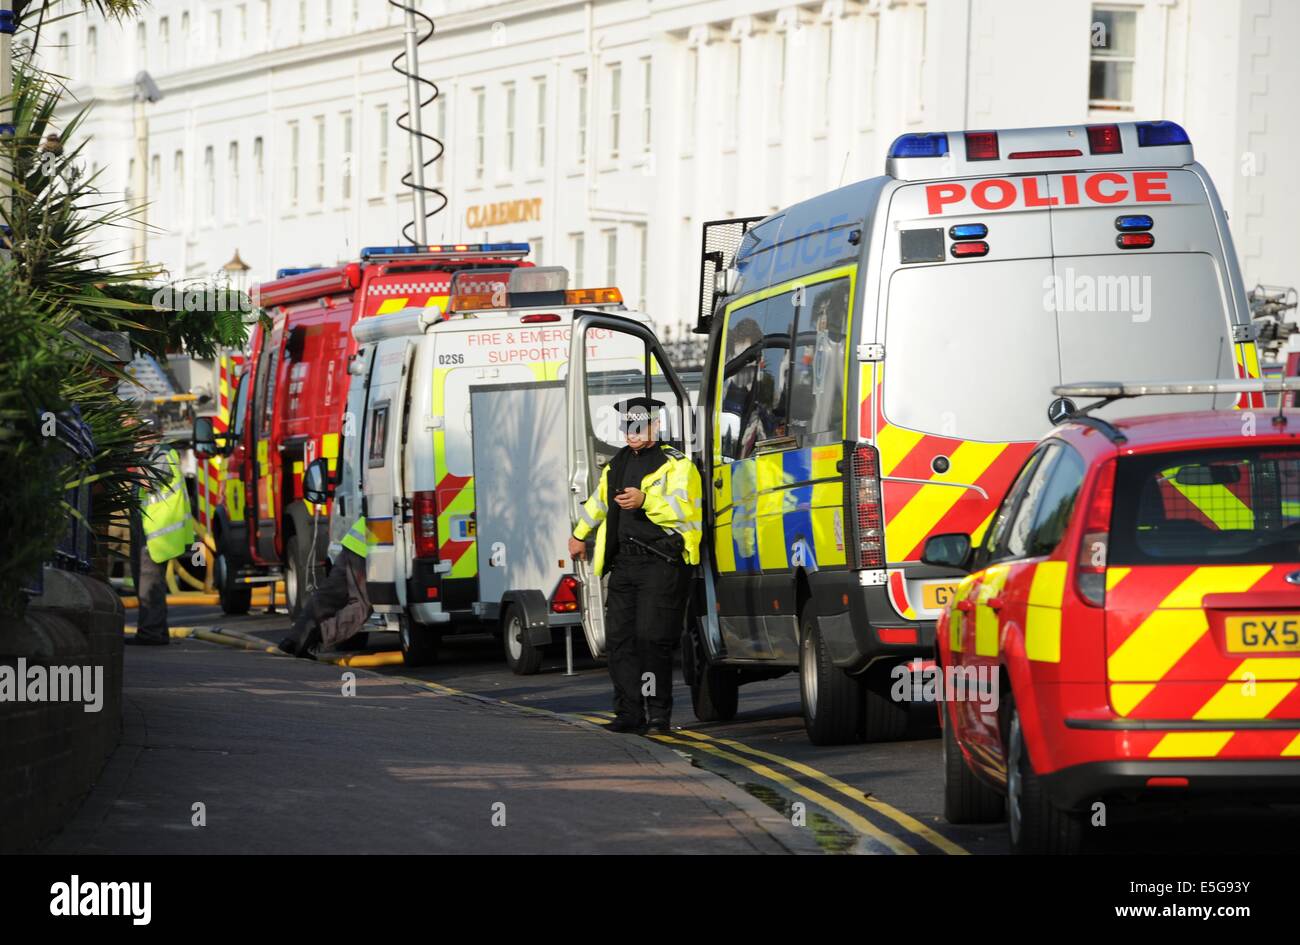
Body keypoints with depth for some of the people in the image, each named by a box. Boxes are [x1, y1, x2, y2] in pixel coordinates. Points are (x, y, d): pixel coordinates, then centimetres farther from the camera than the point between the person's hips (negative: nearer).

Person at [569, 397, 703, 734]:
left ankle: (658, 714, -6)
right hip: (623, 563, 7)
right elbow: (599, 501, 36)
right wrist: (579, 535, 44)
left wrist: (645, 500, -29)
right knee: (619, 637, 2)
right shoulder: (618, 464, 20)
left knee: (651, 637, -12)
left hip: (661, 563, -7)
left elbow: (681, 506, -16)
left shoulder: (675, 464, -2)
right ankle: (629, 712, 7)